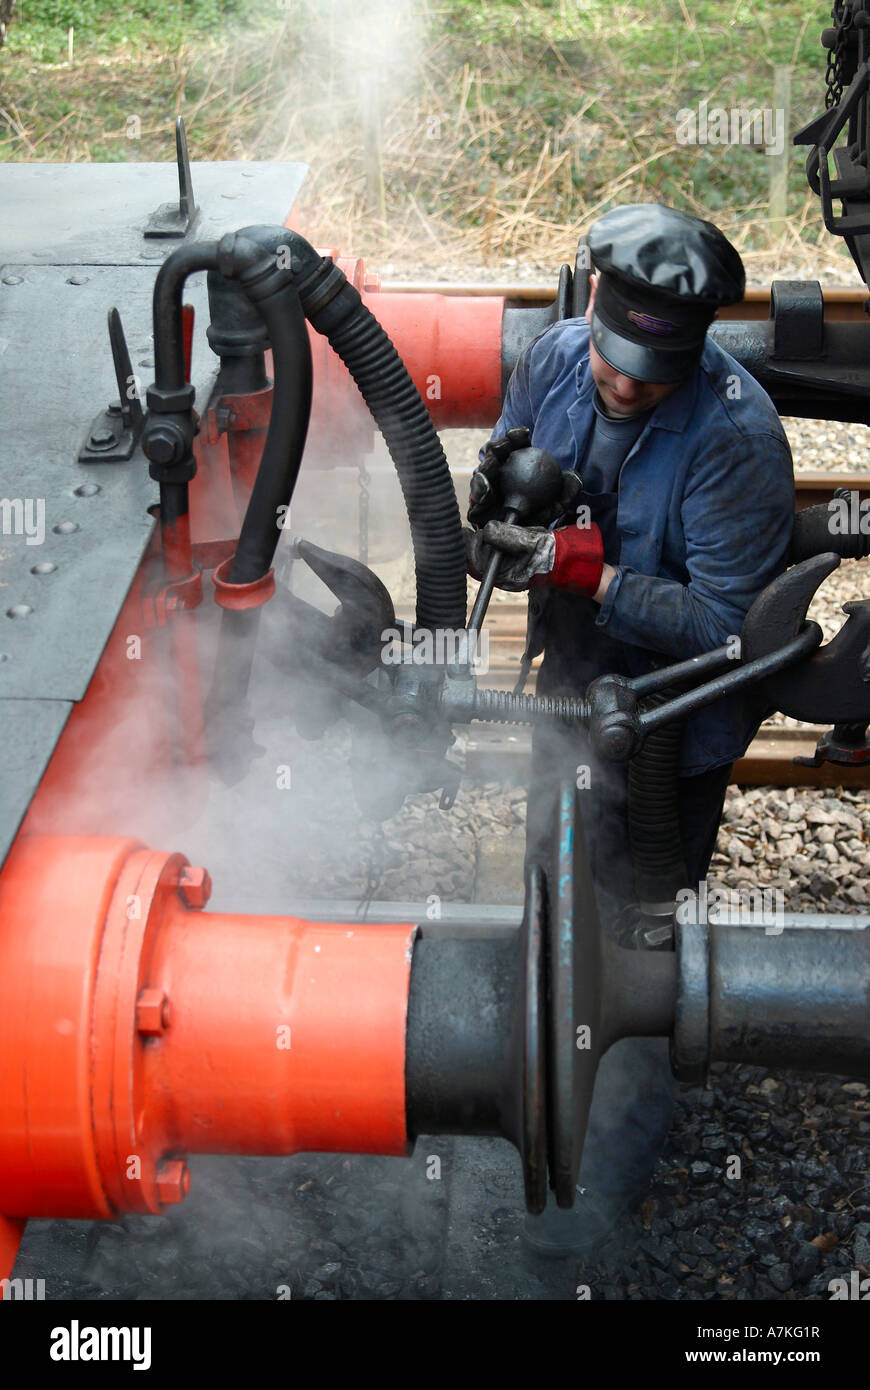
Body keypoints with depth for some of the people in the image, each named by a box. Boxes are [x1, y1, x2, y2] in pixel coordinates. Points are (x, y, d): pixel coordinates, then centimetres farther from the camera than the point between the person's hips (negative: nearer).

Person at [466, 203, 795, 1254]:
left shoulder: (736, 437, -31)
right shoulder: (553, 356, -12)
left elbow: (723, 622, -30)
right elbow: (509, 466, 4)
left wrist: (585, 572, -37)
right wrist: (496, 484, -21)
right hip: (572, 688, 7)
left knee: (638, 935, 8)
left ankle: (612, 1170, 29)